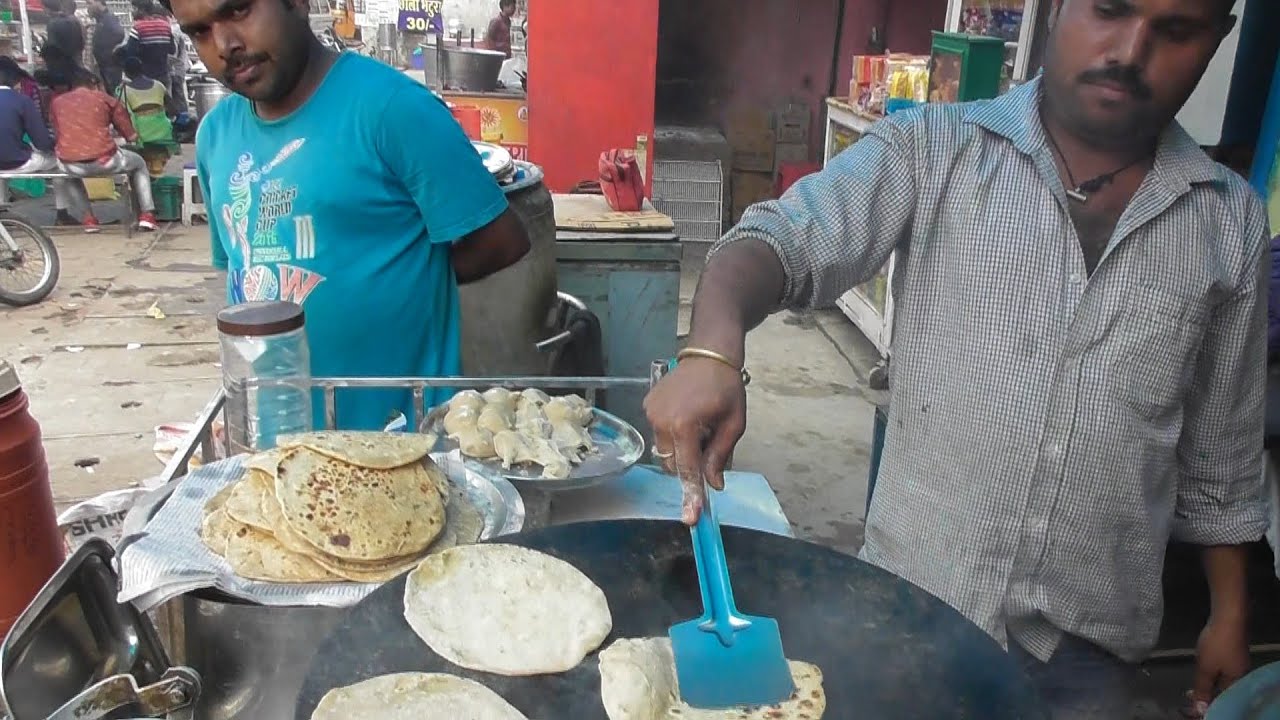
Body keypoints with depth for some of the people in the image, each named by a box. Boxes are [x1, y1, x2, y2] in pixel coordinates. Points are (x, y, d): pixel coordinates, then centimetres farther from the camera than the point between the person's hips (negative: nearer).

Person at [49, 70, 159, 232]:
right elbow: (132, 137, 12)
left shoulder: (57, 102, 15)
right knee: (139, 163, 29)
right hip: (104, 161, -2)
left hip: (70, 165, 2)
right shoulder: (106, 99, 9)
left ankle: (89, 218, 32)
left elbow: (58, 135, 25)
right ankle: (146, 216, 18)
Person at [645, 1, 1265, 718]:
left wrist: (1231, 613, 11)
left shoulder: (1230, 221, 1)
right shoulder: (935, 151, -8)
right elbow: (784, 238, -21)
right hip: (910, 601, -1)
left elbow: (1222, 452, 9)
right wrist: (714, 347, -41)